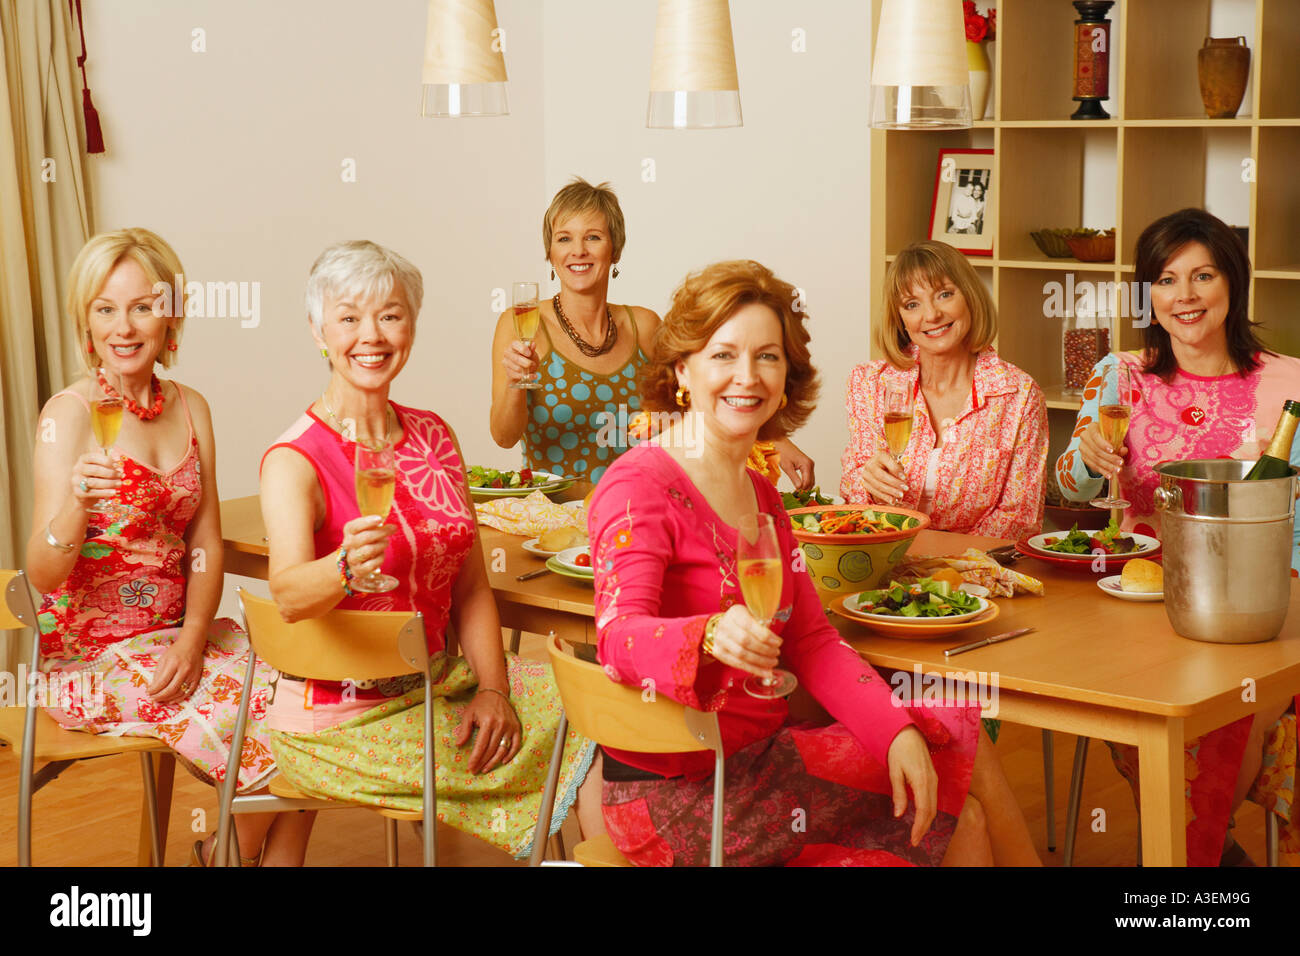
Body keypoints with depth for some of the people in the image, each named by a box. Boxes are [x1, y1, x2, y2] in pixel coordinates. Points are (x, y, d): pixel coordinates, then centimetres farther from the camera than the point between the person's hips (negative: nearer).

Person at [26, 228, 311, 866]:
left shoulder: (190, 409, 6)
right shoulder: (70, 414, -11)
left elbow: (206, 542, 8)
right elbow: (43, 575, -17)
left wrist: (194, 637, -9)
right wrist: (76, 500, -36)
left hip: (180, 632, 5)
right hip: (94, 651, -5)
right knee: (262, 736, -19)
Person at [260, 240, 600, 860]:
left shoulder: (434, 438, 6)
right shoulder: (295, 461, -14)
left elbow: (471, 585, 7)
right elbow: (287, 594, -31)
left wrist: (492, 688, -7)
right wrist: (346, 568, -52)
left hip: (438, 680, 6)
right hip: (341, 713, -6)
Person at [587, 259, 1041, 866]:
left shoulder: (760, 494, 13)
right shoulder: (639, 486, -14)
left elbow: (811, 639, 9)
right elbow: (620, 637, -27)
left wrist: (899, 730, -7)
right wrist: (709, 636, -48)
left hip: (759, 756, 8)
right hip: (675, 794, -8)